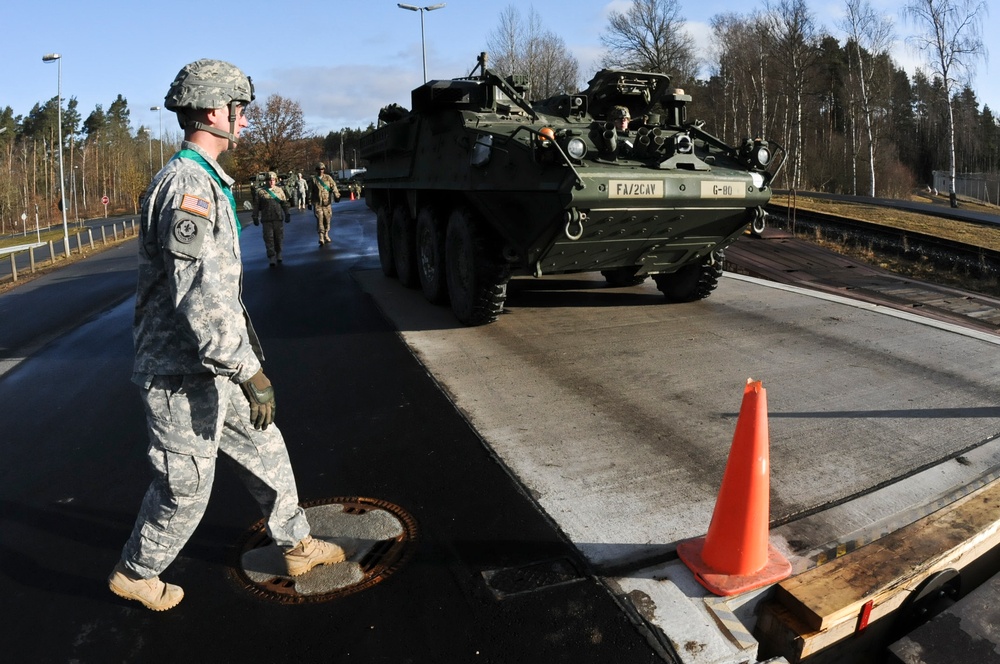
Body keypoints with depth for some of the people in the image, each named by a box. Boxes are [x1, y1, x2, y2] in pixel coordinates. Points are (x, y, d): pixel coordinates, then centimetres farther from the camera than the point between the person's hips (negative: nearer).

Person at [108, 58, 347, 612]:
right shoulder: (186, 184, -22)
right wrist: (249, 370, -28)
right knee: (185, 488, 7)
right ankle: (135, 573, 32)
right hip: (182, 372, -10)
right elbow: (198, 295, -30)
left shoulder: (207, 182, 12)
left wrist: (244, 350, 25)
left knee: (265, 451, 17)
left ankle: (296, 545, 32)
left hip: (211, 365, 10)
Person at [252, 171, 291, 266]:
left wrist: (287, 214, 5)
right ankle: (271, 258, 1)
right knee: (269, 239, -2)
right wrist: (255, 217, 5)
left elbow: (285, 203, 10)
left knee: (279, 237, 9)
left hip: (278, 218, 2)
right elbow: (257, 206, 5)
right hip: (267, 220, -2)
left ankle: (278, 255, 27)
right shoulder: (261, 192, 1)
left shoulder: (279, 190, 7)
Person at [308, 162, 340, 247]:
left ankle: (326, 235, 25)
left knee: (327, 219, 7)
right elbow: (310, 191, 9)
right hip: (317, 203, -2)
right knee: (319, 219, -11)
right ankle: (321, 238, -16)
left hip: (326, 202, 2)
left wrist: (336, 195, -19)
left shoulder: (328, 178, 6)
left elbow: (333, 187, -4)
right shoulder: (313, 179, 5)